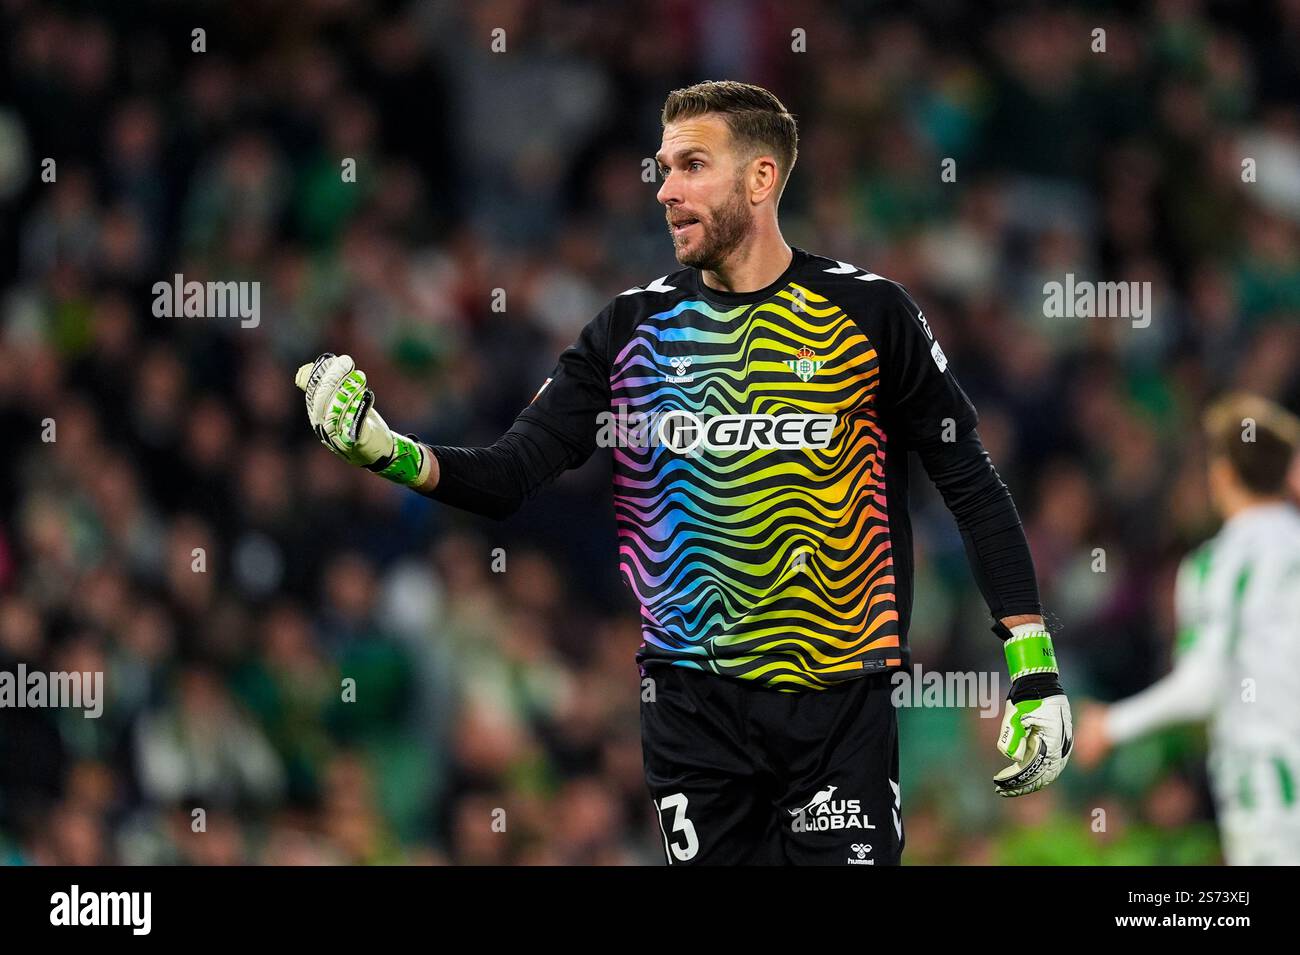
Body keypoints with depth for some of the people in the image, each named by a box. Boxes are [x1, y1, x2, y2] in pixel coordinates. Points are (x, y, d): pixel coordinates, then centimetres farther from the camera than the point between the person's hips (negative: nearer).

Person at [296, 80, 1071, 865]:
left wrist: (1036, 670, -5)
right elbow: (512, 477, 2)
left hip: (841, 704, -2)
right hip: (694, 703, 2)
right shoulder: (635, 328, 5)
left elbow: (973, 486, 2)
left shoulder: (868, 314, -2)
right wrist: (383, 448, -16)